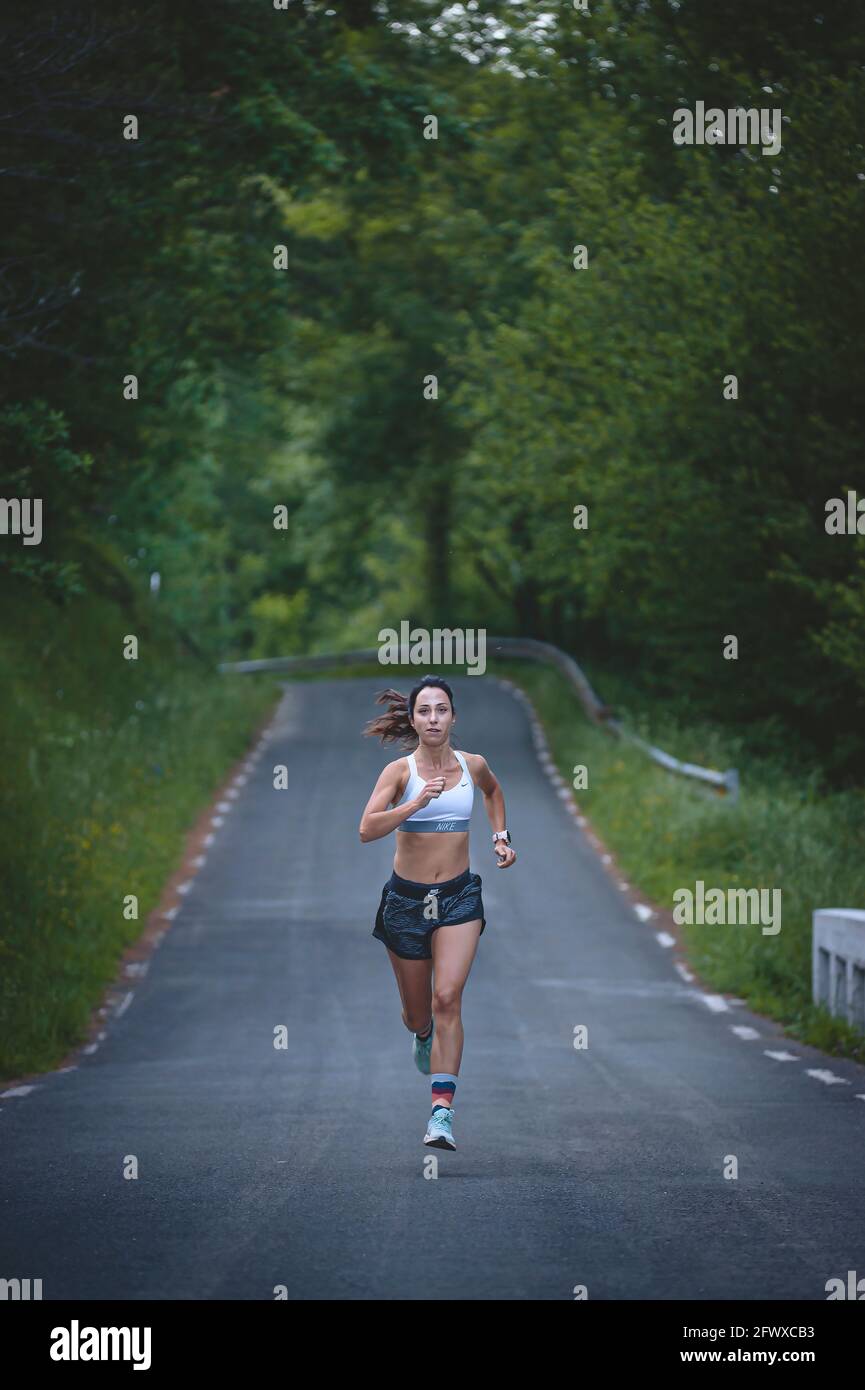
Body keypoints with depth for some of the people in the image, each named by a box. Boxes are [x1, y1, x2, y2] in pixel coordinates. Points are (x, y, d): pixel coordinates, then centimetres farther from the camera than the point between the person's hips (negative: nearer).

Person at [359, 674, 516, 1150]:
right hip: (406, 897, 0)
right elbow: (367, 830, -22)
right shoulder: (400, 771, -9)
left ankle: (442, 1111, -20)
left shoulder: (473, 765, 1)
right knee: (417, 1011, 13)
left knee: (447, 999, -17)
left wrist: (500, 835, 15)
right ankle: (422, 1036, 52)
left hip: (458, 896, 0)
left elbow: (493, 792, 26)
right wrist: (417, 802, -31)